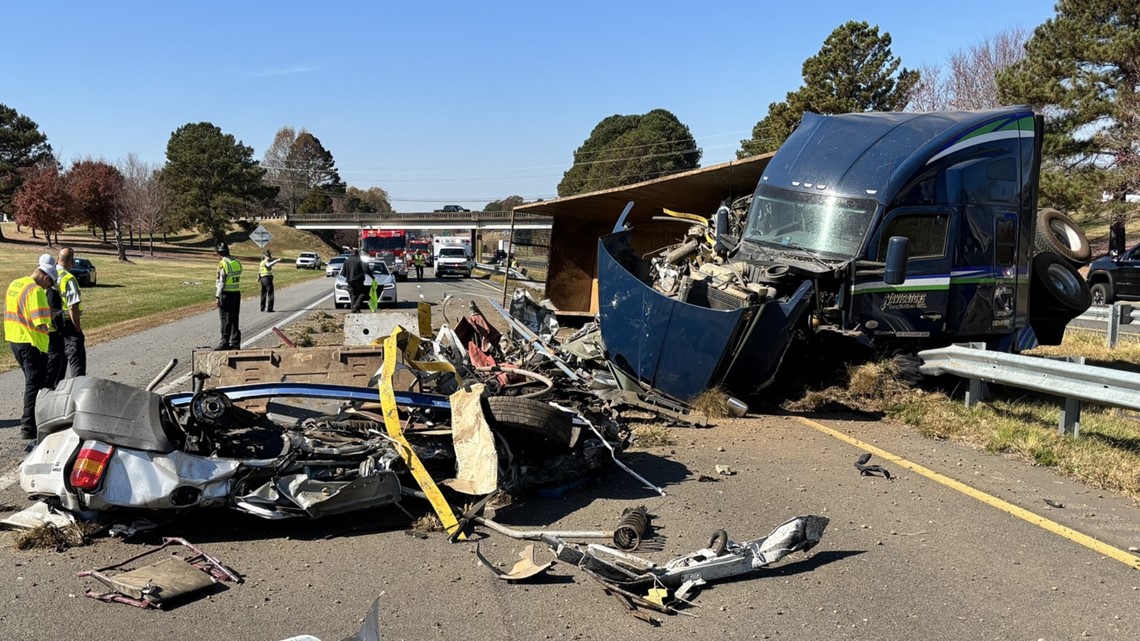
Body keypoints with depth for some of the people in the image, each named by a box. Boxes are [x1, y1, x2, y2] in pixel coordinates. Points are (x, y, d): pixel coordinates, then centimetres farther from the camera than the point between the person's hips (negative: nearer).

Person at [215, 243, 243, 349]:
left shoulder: (223, 264, -13)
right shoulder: (237, 262, 10)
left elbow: (221, 282, -15)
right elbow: (237, 279, 9)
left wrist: (218, 296, -11)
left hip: (226, 295, -7)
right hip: (237, 293, 7)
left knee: (226, 320, -2)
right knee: (234, 320, 12)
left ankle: (225, 343, 1)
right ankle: (235, 343, 17)